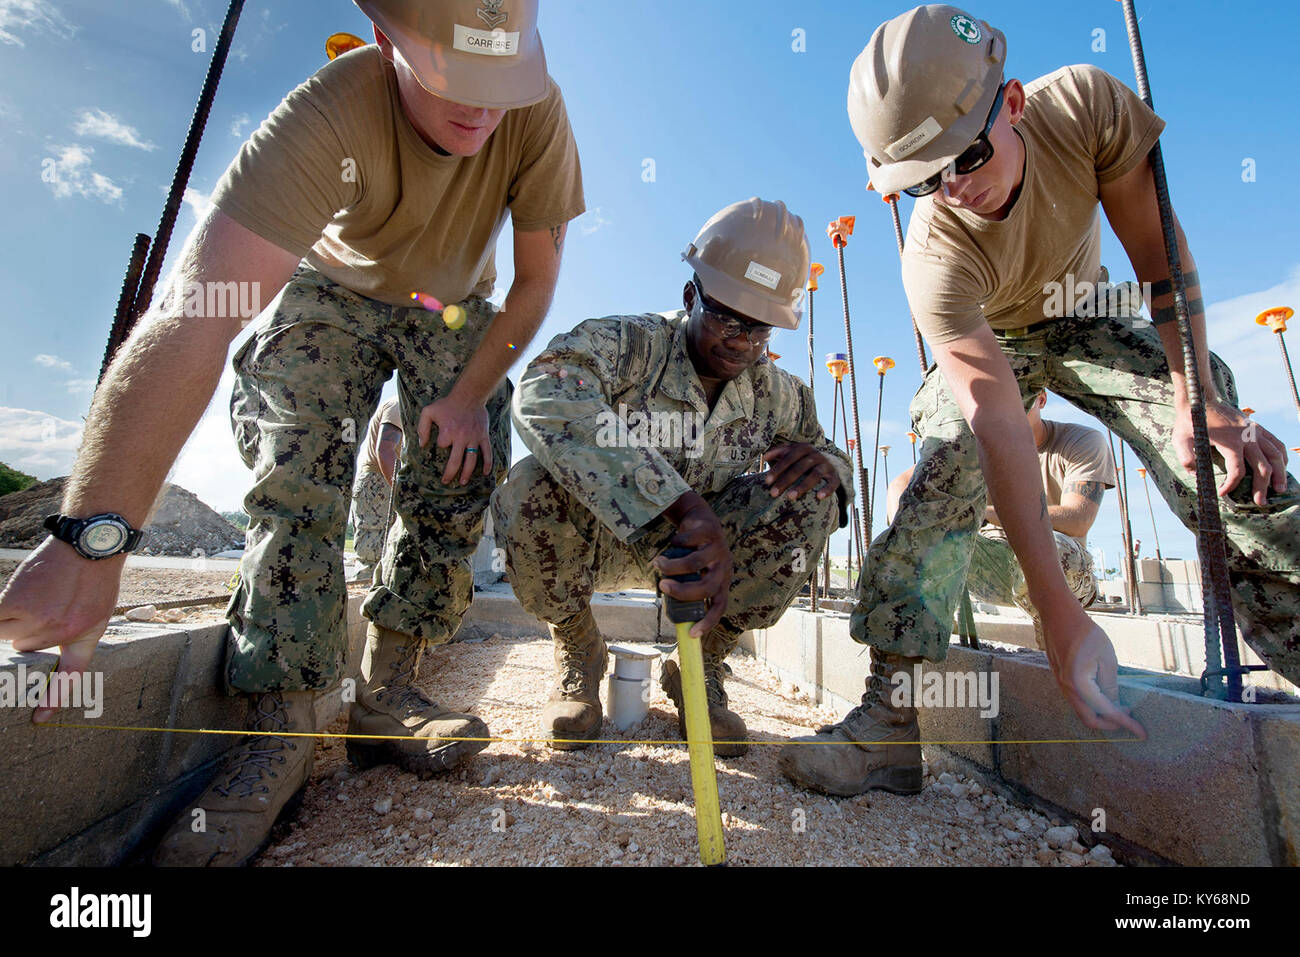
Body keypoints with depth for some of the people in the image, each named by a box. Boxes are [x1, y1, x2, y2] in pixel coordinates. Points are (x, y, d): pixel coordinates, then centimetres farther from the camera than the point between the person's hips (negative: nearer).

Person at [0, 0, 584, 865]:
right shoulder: (329, 115, -35)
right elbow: (191, 316, -46)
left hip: (455, 308, 3)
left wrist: (472, 393, -20)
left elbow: (538, 278, -14)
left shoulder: (535, 111, -26)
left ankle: (387, 695, 1)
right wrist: (91, 538, -53)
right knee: (297, 479, -22)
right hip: (337, 288, -2)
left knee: (459, 484, -13)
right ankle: (282, 728, -10)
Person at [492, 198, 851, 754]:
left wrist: (824, 464, -22)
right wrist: (686, 505, -53)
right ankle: (577, 652, -4)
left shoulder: (777, 395, -6)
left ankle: (702, 662, 0)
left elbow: (828, 453, 7)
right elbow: (544, 397, -44)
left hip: (689, 546, 4)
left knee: (811, 503, -17)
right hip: (595, 536, -3)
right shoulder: (624, 343, -22)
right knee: (534, 488, -36)